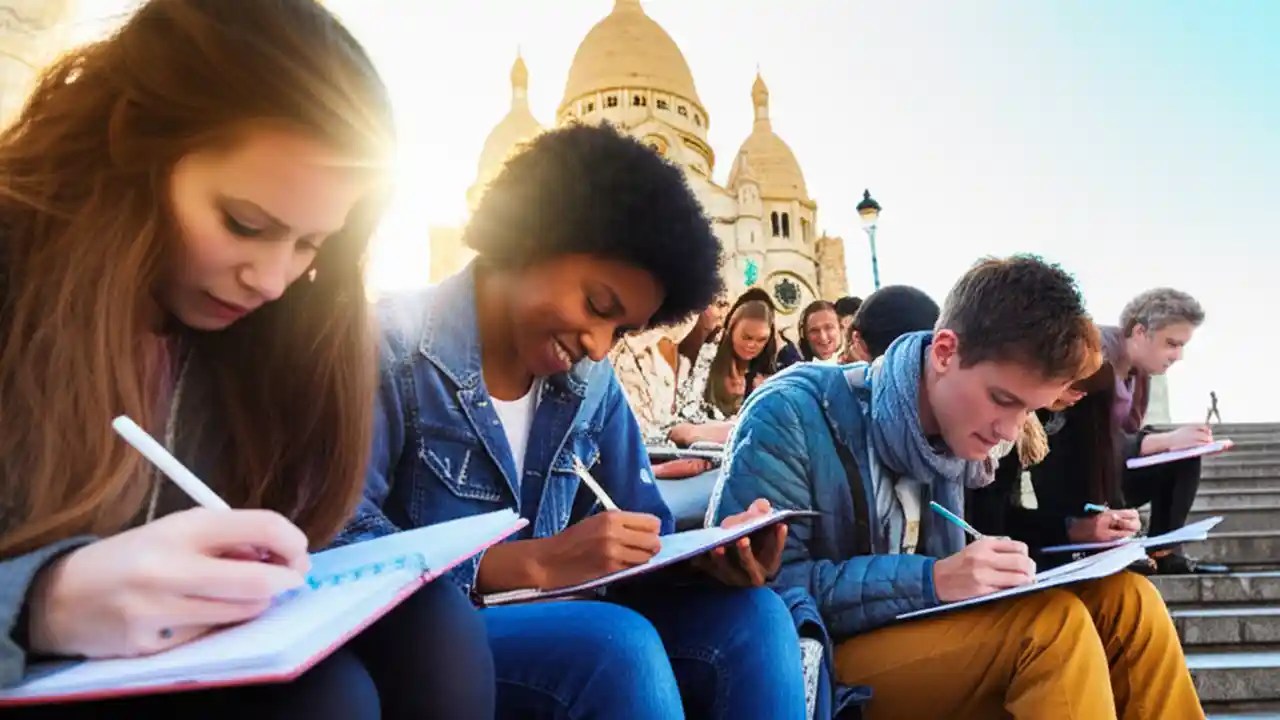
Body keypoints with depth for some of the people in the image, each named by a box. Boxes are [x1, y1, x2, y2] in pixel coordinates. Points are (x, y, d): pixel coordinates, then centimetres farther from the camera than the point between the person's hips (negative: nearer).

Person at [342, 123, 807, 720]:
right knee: (617, 645, -33)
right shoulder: (396, 346, -13)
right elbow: (338, 542, -22)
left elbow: (643, 541, 6)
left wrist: (708, 556, -17)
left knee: (749, 615, -16)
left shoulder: (592, 385, 7)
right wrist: (536, 562, -28)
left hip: (548, 625, 6)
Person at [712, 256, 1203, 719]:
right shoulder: (792, 416, -21)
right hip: (819, 660, -7)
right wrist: (930, 581, -29)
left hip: (926, 637, 7)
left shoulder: (959, 430, 2)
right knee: (1053, 624, -26)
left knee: (1126, 601, -7)